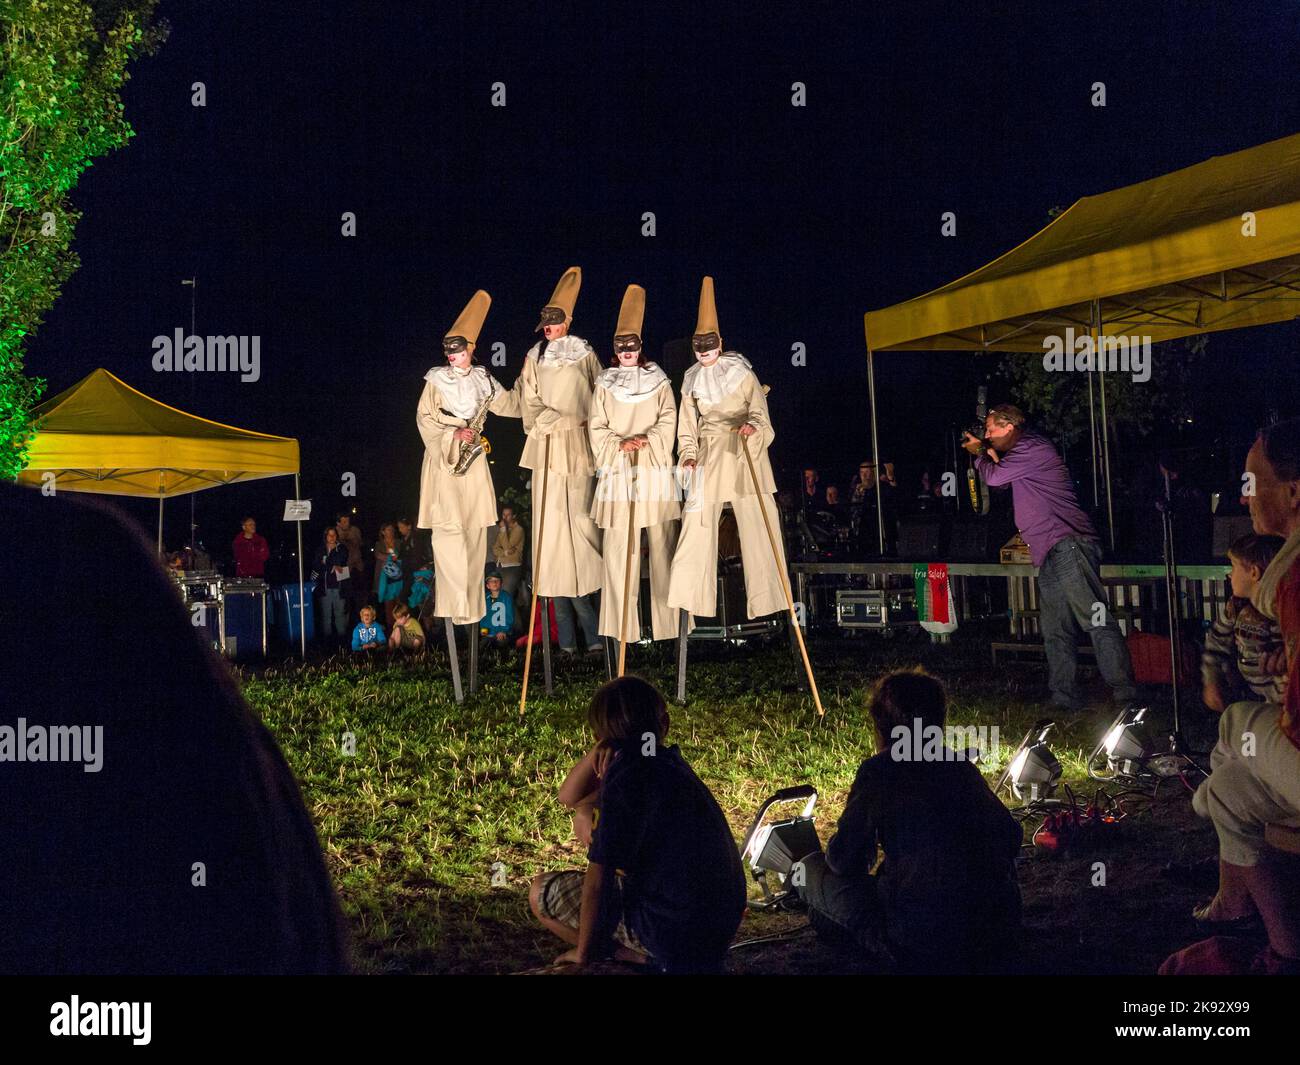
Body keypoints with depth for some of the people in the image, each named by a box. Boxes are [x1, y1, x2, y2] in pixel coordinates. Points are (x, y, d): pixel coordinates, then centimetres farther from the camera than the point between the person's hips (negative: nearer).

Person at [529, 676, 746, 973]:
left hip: (674, 927, -8)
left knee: (541, 892, 3)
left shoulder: (627, 774, -16)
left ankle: (644, 959, -4)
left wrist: (582, 952, -3)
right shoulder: (671, 762, 9)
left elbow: (597, 879, -15)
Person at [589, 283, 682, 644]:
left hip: (655, 468, 0)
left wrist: (646, 441, -15)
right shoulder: (604, 384, 10)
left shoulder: (659, 381, 9)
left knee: (661, 542, -2)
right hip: (617, 469, 0)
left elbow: (667, 422, 1)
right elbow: (597, 429, 5)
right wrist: (620, 445, -11)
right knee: (618, 546, -3)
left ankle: (667, 619, 2)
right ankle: (621, 624, 0)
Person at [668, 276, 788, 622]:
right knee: (697, 522, -1)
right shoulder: (691, 380, 9)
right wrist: (689, 455, -1)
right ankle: (691, 595, 7)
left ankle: (767, 598, -1)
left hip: (744, 451, -3)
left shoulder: (742, 373, -1)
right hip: (708, 457, 3)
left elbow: (759, 413, -5)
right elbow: (687, 425, 13)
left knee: (757, 523, -7)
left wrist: (752, 427, -26)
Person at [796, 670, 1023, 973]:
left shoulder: (879, 770, -5)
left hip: (924, 947, -6)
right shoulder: (962, 766, 8)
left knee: (813, 867, 9)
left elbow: (843, 861, -3)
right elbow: (1011, 836, 16)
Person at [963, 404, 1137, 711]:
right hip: (1052, 556, 11)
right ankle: (1063, 700, 11)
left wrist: (980, 454, 14)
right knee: (1056, 633, 8)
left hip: (1068, 545, -11)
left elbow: (994, 477, -4)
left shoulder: (1032, 447, -6)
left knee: (1096, 620, -14)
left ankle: (1124, 693, -18)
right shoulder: (1024, 452, 25)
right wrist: (990, 454, 20)